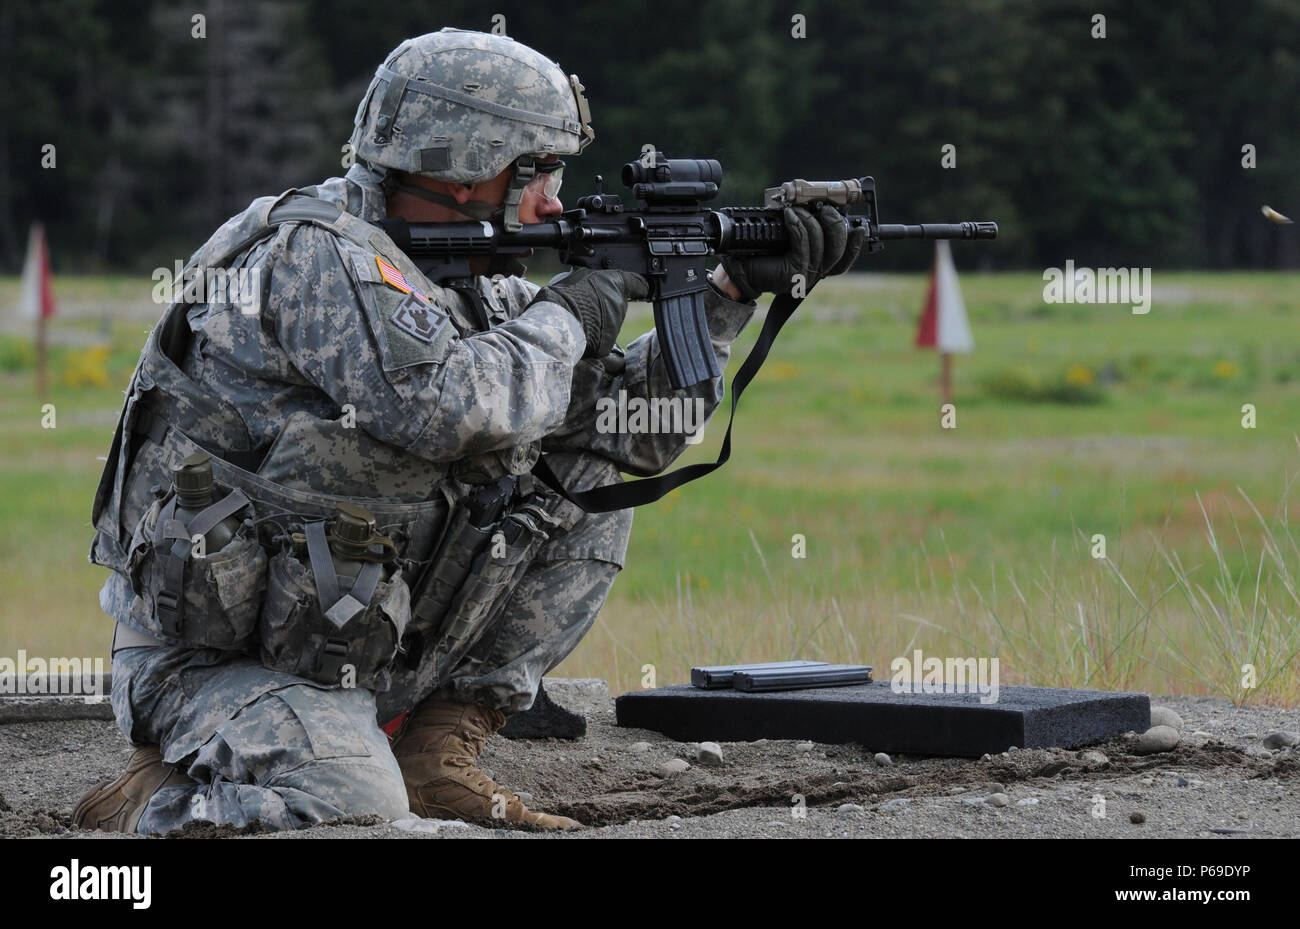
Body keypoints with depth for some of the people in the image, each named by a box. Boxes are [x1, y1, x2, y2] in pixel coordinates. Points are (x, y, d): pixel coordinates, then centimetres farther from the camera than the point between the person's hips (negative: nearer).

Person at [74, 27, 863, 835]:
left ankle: (436, 758, 4)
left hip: (356, 638, 8)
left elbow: (632, 431, 14)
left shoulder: (470, 285, 8)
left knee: (587, 490, 5)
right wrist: (568, 315, -17)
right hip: (219, 659, -8)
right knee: (360, 820, -32)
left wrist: (733, 290, 5)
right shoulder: (319, 255, -17)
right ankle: (155, 798, -2)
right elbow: (454, 408, -34)